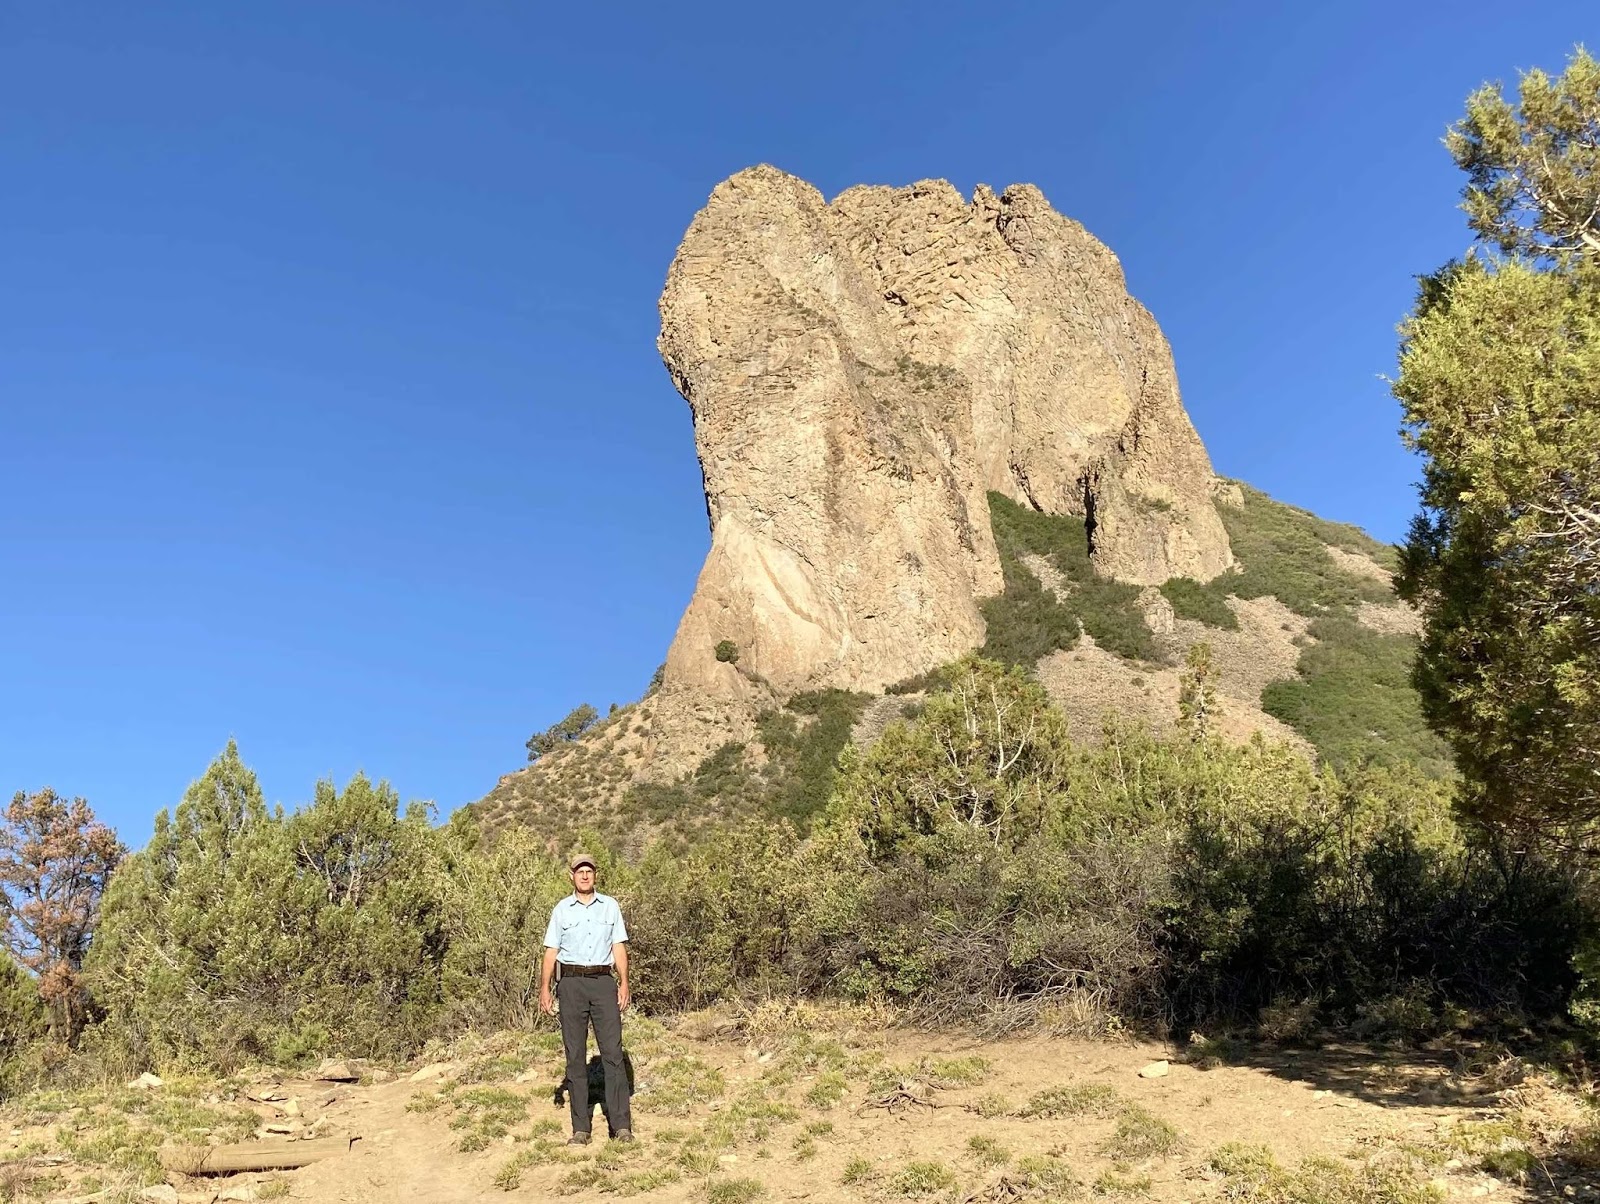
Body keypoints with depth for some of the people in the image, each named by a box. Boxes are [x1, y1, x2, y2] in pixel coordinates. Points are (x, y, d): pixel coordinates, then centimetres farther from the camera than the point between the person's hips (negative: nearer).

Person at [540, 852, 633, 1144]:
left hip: (604, 982, 0)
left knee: (613, 1052, -6)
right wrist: (544, 989, -3)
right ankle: (580, 1129, 6)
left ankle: (622, 1126, -5)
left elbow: (619, 947, 8)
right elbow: (551, 951, 5)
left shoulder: (610, 906, 9)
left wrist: (624, 983, -2)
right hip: (571, 983, 0)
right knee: (574, 1056, 2)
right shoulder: (561, 909, 7)